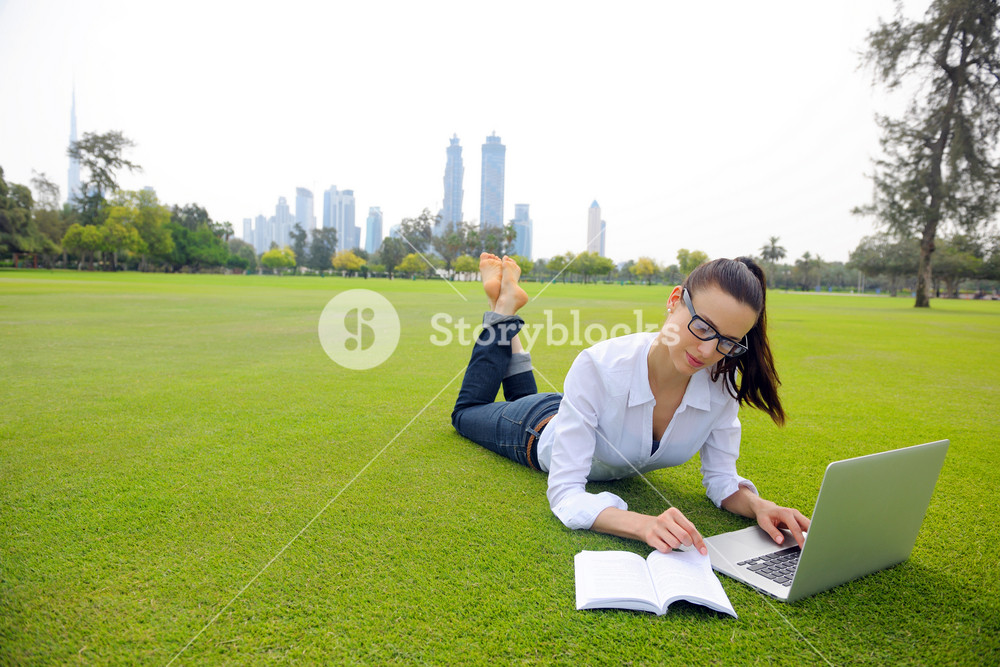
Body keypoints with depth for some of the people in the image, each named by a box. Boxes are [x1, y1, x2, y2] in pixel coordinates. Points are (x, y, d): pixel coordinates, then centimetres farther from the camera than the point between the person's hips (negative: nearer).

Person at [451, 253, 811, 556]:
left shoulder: (723, 381, -32)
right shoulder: (599, 367, -46)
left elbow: (721, 480, -19)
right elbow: (564, 494, -44)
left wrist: (758, 505, -40)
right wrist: (644, 524, -60)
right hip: (541, 433, -4)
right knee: (468, 411, 28)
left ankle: (508, 323, 43)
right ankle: (505, 309, 29)